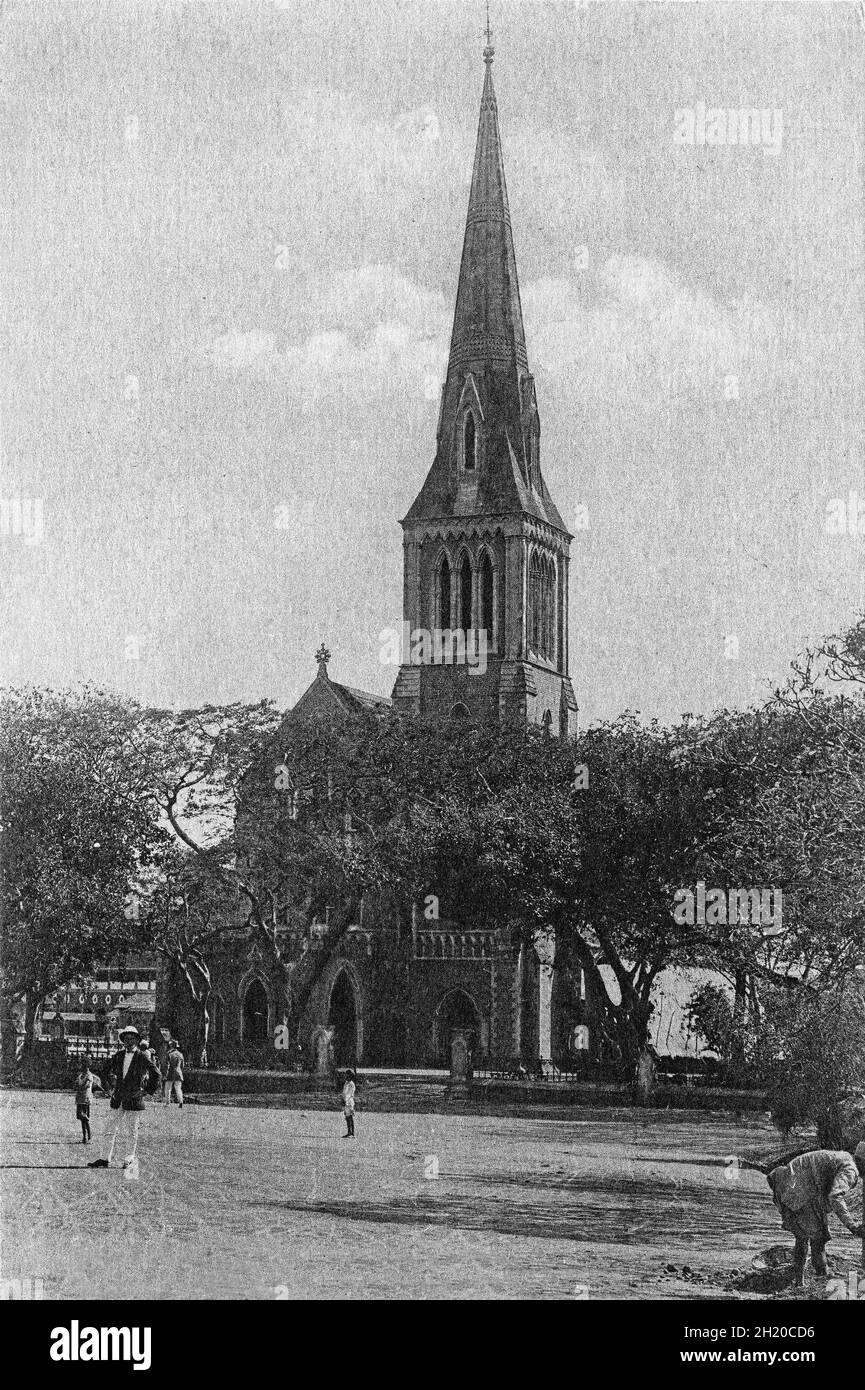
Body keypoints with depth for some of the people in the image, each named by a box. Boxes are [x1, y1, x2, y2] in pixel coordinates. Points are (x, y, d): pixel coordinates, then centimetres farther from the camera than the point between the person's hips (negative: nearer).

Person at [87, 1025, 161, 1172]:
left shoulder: (142, 1057, -3)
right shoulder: (118, 1055, 10)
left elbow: (155, 1075, 1)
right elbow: (109, 1071, 26)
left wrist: (148, 1090, -1)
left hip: (134, 1098, -4)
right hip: (119, 1099, 5)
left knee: (133, 1130, 0)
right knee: (112, 1129, 3)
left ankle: (132, 1159, 7)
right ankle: (105, 1159, 5)